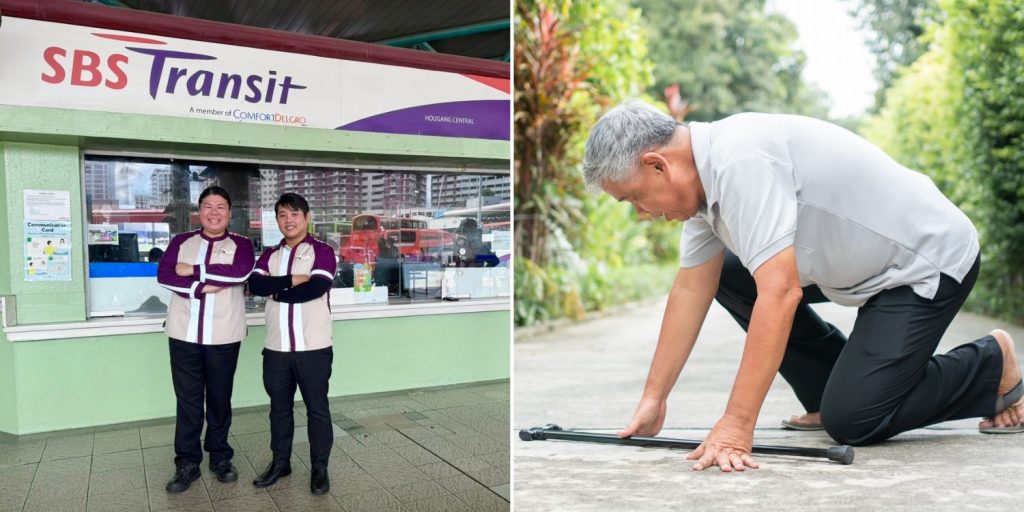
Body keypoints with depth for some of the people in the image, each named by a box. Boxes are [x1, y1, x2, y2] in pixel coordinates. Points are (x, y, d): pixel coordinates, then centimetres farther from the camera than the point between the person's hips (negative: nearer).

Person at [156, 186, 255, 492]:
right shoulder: (181, 242, 9)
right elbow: (164, 275, -5)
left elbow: (241, 272, -17)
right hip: (184, 334, 2)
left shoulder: (241, 244, 3)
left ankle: (220, 458, 25)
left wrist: (194, 270, -12)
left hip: (223, 337, -1)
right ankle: (187, 463, 18)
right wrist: (204, 287, -17)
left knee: (220, 400, 10)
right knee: (187, 400, 8)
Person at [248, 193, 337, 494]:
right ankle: (280, 462, 30)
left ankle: (319, 467, 19)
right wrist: (293, 280, -16)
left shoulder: (322, 251, -2)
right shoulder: (269, 255, 11)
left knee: (317, 408, 6)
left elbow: (316, 288, -18)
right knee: (279, 408, 15)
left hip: (314, 347, -4)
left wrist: (276, 292, -6)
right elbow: (255, 284, -7)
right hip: (276, 347, 4)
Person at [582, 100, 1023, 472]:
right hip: (868, 261, 9)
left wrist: (736, 426, -35)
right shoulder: (704, 173, -1)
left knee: (850, 420, -13)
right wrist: (653, 400, 4)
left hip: (927, 260, -9)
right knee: (726, 274, 5)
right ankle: (838, 388, 13)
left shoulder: (741, 162, -31)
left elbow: (780, 293, -37)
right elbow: (691, 291, 2)